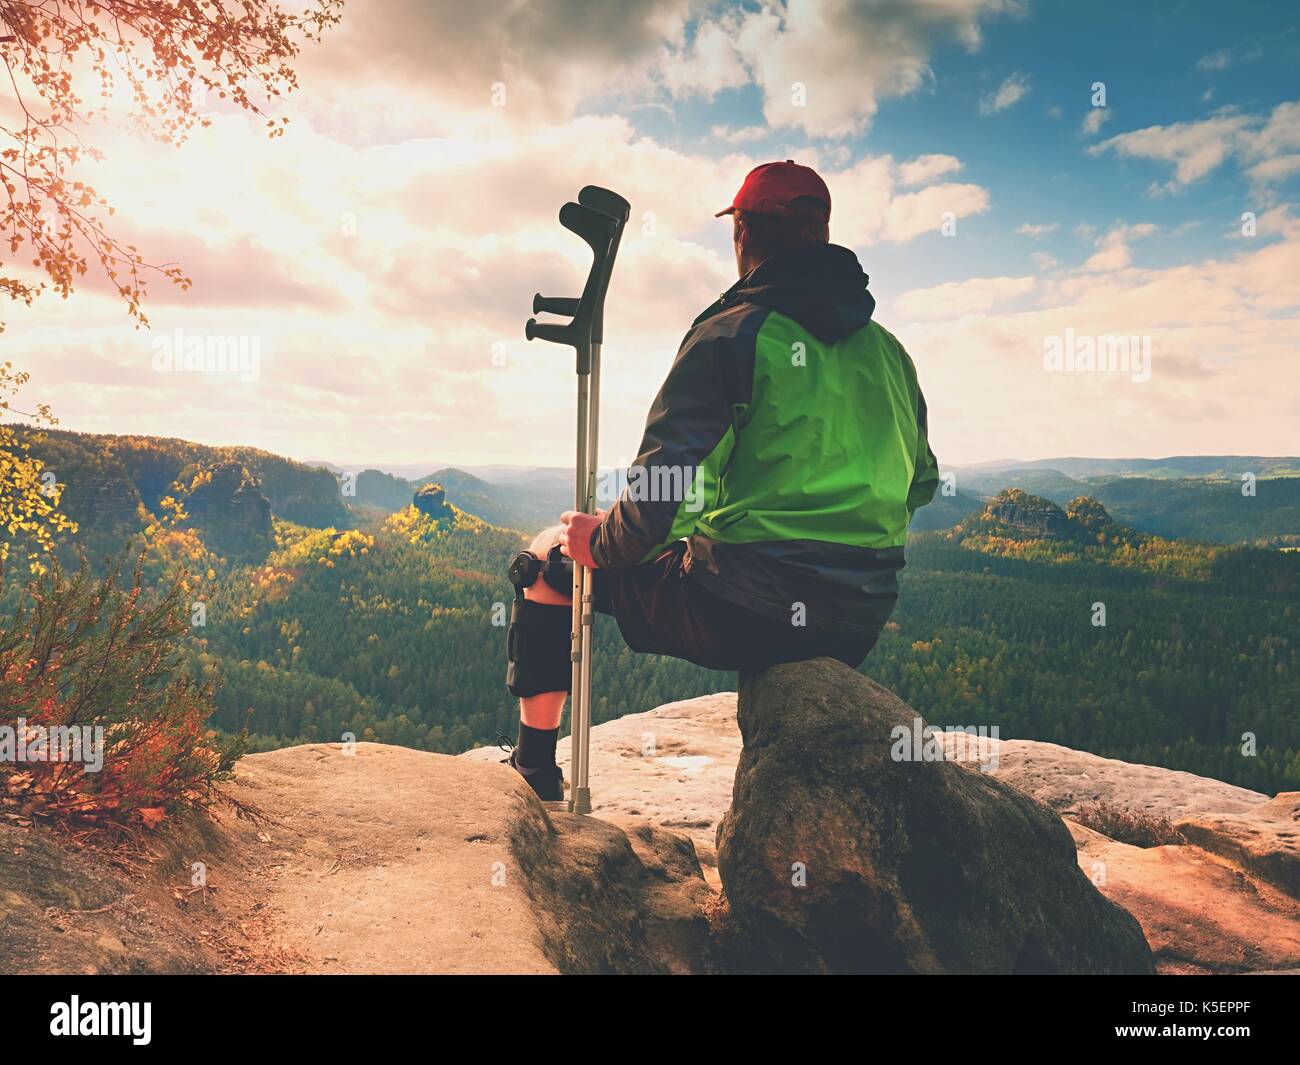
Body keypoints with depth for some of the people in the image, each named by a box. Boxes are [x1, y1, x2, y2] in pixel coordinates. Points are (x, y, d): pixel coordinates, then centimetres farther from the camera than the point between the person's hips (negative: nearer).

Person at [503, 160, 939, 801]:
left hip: (742, 614, -6)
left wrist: (602, 544, 2)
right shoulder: (887, 349, 9)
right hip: (858, 627, 6)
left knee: (548, 556, 14)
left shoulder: (733, 333, -10)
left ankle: (535, 765, 24)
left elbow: (659, 490, -16)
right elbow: (920, 484, 19)